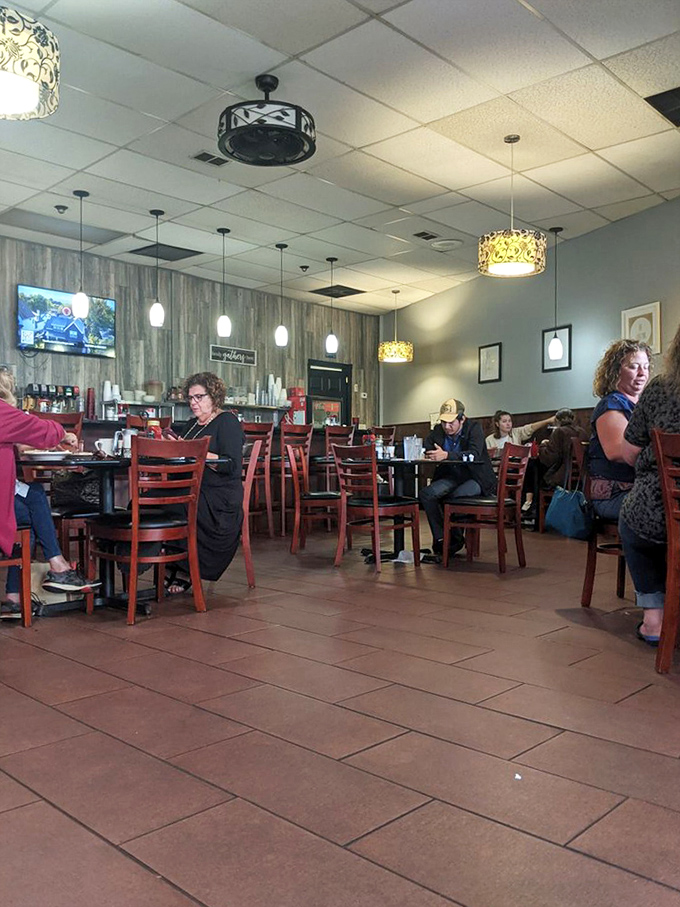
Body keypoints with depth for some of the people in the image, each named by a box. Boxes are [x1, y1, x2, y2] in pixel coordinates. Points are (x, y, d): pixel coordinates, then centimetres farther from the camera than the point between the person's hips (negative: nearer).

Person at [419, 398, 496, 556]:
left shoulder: (474, 428, -12)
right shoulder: (438, 430, 4)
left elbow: (474, 454, -28)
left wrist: (446, 455, -41)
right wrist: (429, 456, -22)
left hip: (476, 478, -5)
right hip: (452, 477, 6)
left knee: (454, 497, -32)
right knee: (426, 493, -19)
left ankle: (456, 539, -7)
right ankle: (440, 539, -10)